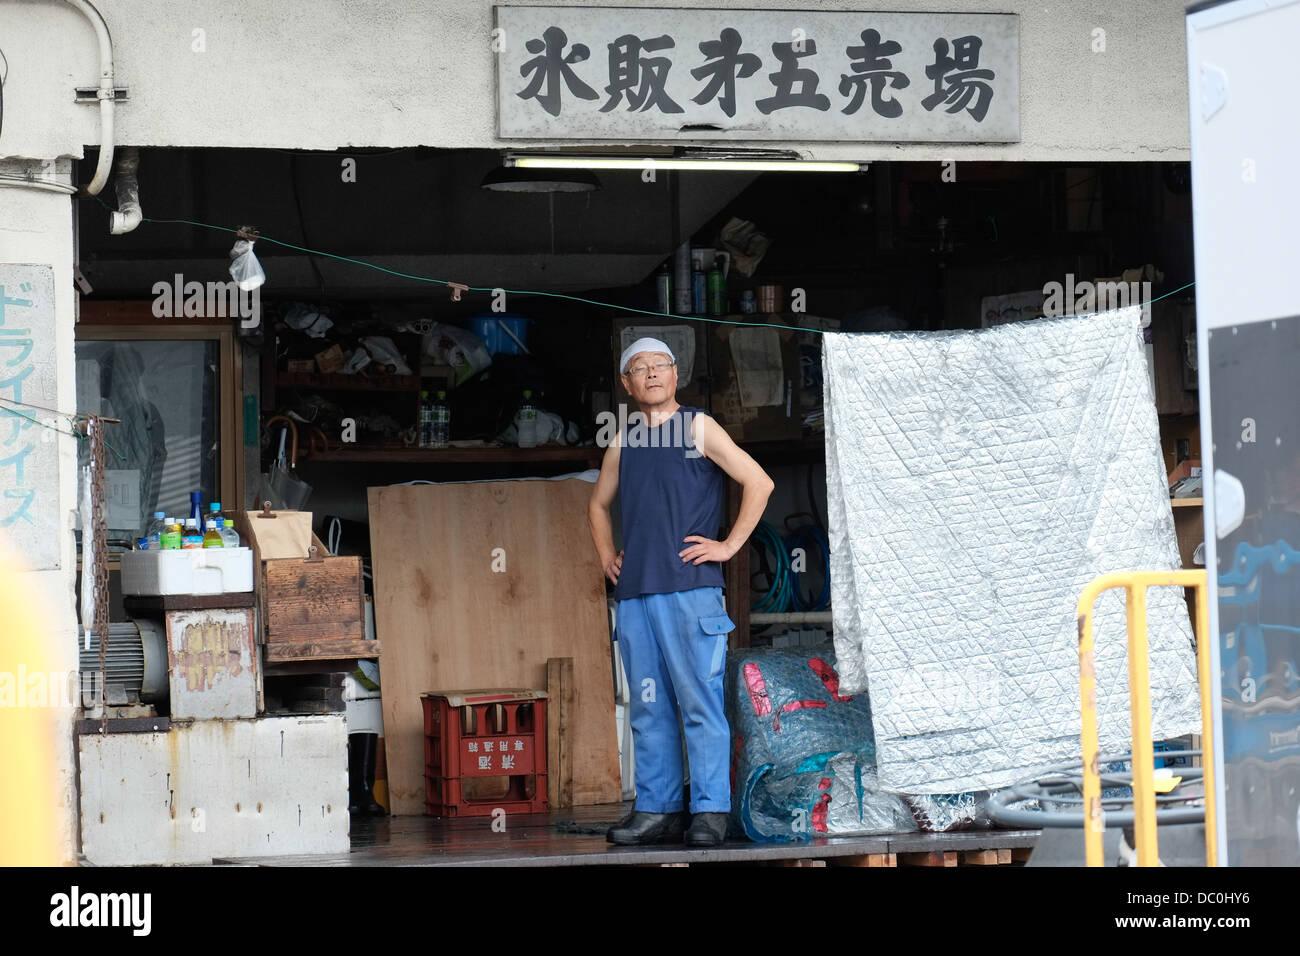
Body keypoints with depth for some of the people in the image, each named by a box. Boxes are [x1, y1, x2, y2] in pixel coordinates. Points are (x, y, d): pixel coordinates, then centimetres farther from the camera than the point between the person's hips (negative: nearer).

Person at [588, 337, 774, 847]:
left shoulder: (698, 428, 3)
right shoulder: (623, 441, 17)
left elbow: (759, 483, -2)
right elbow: (598, 505, 33)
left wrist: (729, 545, -6)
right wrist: (606, 555, 18)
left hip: (690, 588, -5)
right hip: (633, 593, 5)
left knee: (699, 700, -8)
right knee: (648, 708, 6)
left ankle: (709, 810, -8)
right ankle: (656, 809, 9)